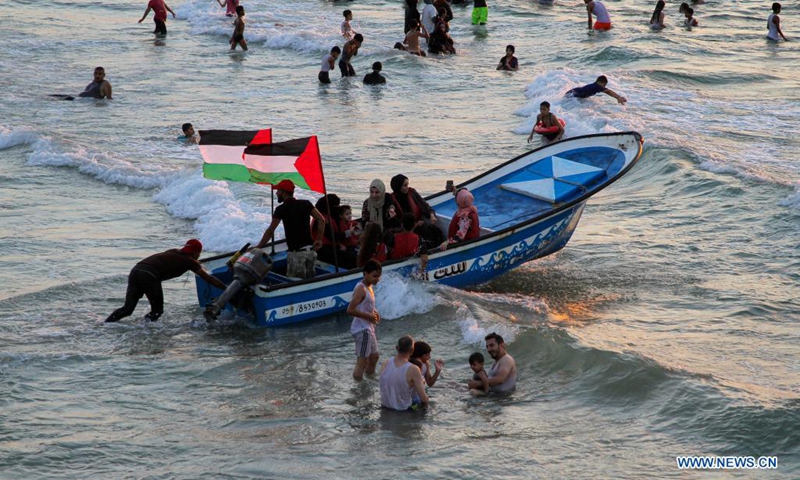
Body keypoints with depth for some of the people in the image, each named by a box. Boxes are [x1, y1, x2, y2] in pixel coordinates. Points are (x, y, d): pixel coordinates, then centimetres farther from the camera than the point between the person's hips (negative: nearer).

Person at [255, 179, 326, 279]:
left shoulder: (282, 209, -6)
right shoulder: (306, 204, 9)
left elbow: (270, 232, -5)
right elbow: (321, 220, 0)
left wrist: (258, 248, 3)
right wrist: (319, 240, 4)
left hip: (296, 253, -6)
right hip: (311, 250, 6)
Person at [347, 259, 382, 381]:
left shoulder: (369, 287, 10)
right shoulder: (361, 289, -20)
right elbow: (350, 310, -28)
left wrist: (374, 312, 7)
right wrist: (369, 316, -21)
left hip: (368, 328, 11)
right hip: (362, 329, -11)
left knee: (374, 356, 23)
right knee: (362, 361, -9)